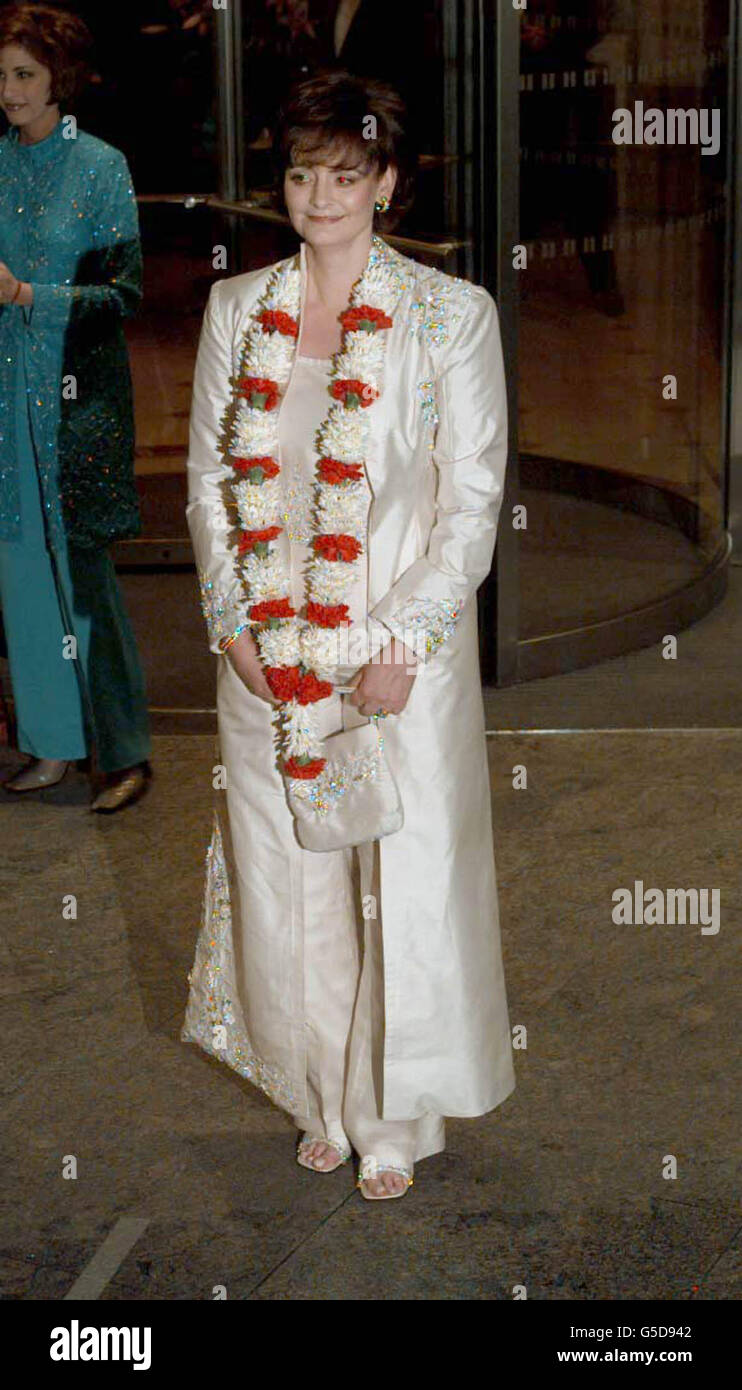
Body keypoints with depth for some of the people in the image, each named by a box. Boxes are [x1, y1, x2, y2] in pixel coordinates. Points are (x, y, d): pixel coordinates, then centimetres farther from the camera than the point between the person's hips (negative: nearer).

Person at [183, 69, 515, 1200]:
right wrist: (230, 619, -2)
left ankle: (396, 1117, 24)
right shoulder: (237, 309, 4)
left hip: (402, 649, -3)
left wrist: (403, 643, -13)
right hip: (265, 649, 3)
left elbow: (473, 500, -7)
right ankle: (322, 1096, 32)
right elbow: (208, 473, 8)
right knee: (285, 876, 11)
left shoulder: (451, 314, -7)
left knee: (405, 880, 4)